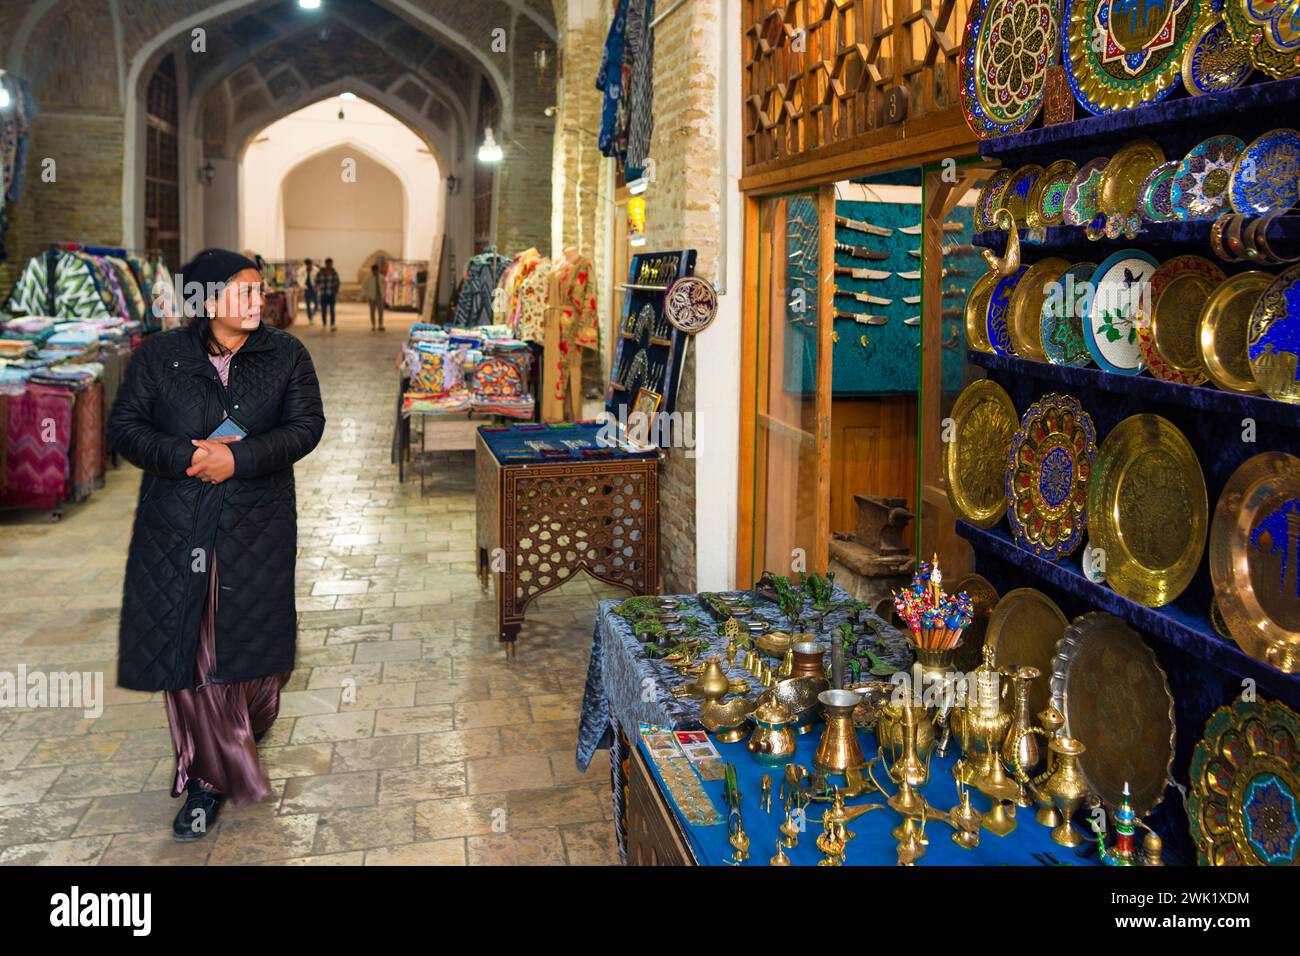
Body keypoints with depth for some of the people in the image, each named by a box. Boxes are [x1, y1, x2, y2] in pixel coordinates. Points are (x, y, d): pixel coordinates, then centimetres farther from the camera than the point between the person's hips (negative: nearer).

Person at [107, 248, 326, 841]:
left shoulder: (285, 355, 2)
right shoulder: (159, 356, 2)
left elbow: (306, 426, -4)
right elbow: (123, 426, 1)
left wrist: (238, 458, -18)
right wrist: (185, 455, -16)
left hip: (257, 528, 0)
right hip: (176, 530, 0)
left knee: (250, 643, 5)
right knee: (184, 647, 2)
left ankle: (241, 740, 37)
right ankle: (212, 776, 18)